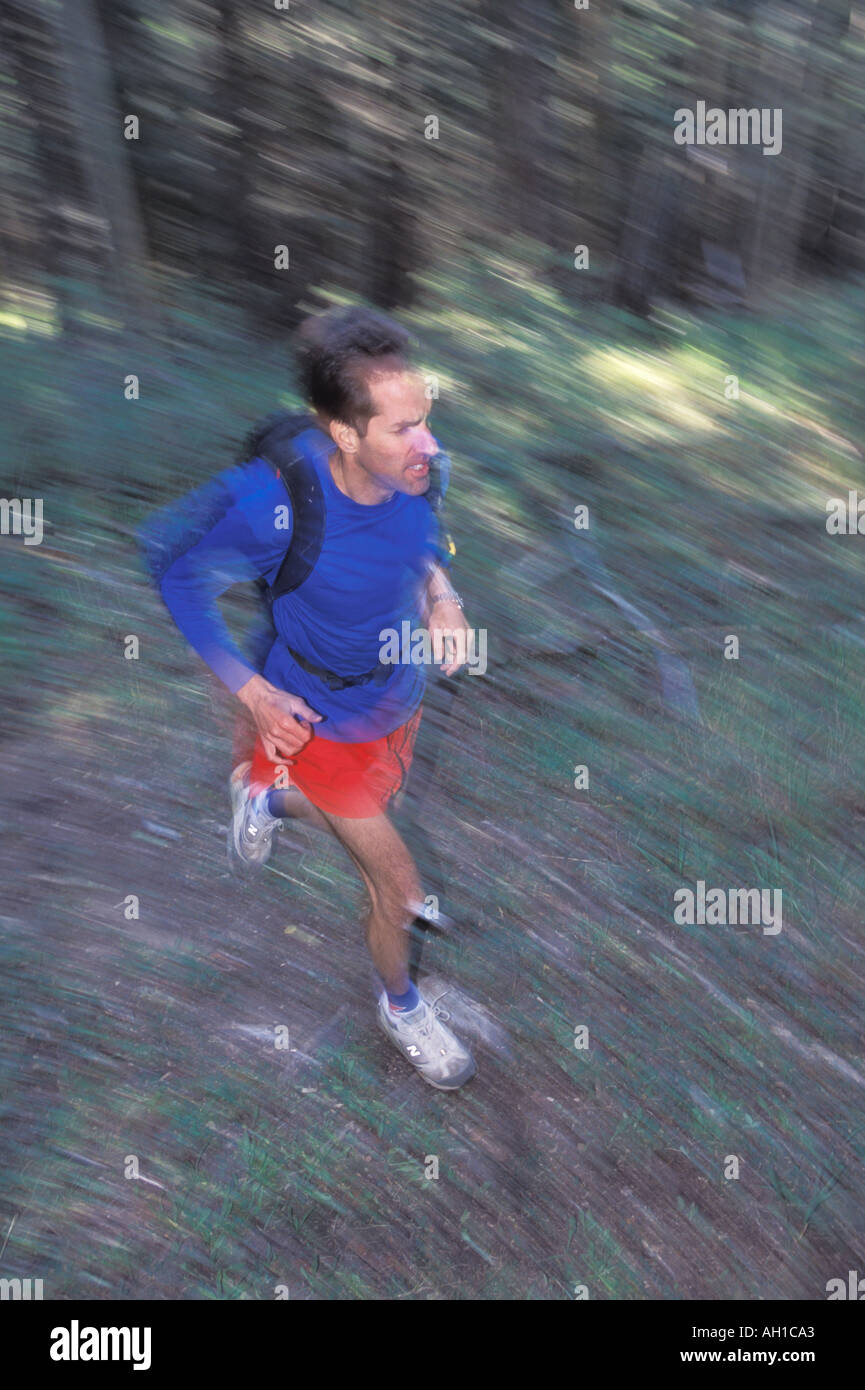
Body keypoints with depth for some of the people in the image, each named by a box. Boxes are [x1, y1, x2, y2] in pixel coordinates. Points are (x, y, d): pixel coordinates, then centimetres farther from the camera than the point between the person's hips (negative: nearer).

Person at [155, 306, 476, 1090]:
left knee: (366, 818, 31)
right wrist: (254, 692, -20)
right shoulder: (278, 505, -34)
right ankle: (401, 1005, 38)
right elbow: (184, 586, -16)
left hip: (400, 698, 6)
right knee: (401, 888, 5)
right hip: (322, 720, -5)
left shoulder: (412, 470, -20)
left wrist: (442, 598, -14)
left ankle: (267, 795, 59)